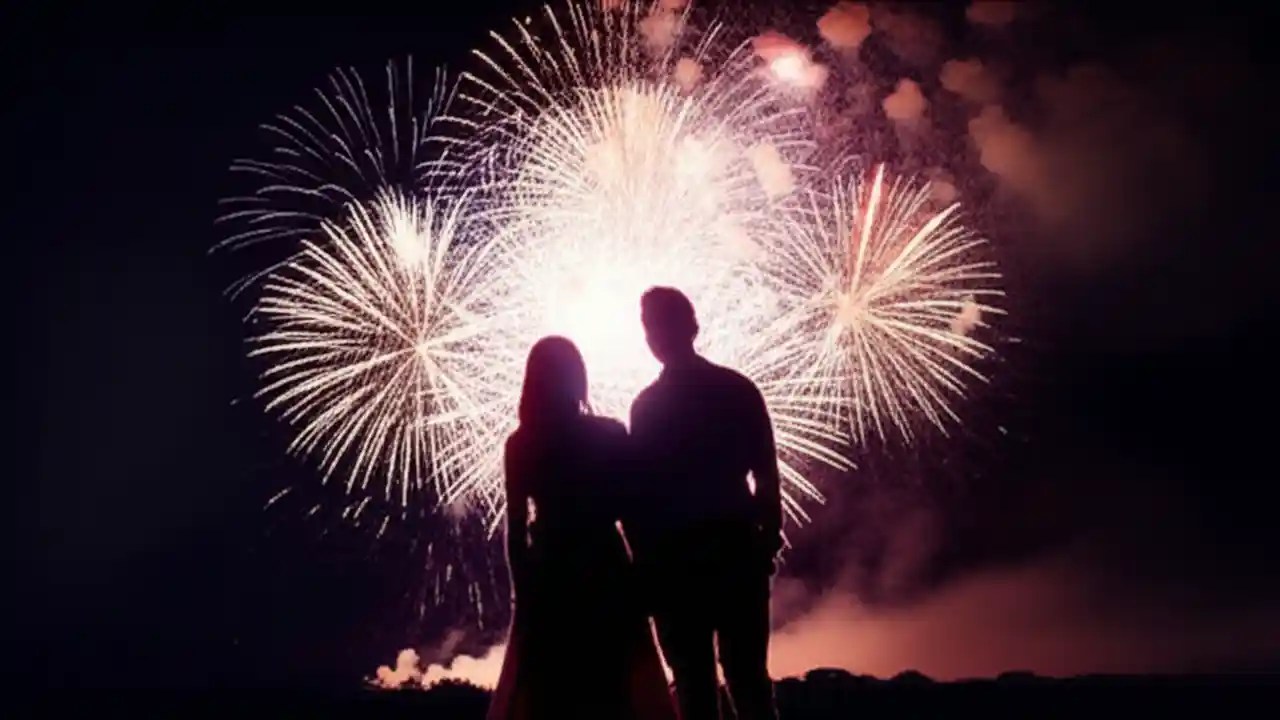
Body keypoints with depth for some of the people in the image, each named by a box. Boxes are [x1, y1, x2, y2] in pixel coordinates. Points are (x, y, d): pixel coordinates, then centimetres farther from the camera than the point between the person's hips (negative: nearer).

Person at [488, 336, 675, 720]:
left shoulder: (521, 444, -3)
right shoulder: (610, 434, -5)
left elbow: (517, 526, -2)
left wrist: (522, 588, 5)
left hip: (549, 573, 1)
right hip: (605, 571, -1)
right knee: (618, 687, 9)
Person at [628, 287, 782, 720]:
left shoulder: (647, 405, -3)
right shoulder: (738, 389, 4)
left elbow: (638, 491, -4)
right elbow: (766, 474, 2)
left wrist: (647, 561, 2)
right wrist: (768, 539, 9)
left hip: (676, 560, -2)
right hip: (737, 550, 3)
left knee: (695, 685, 4)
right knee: (748, 678, 8)